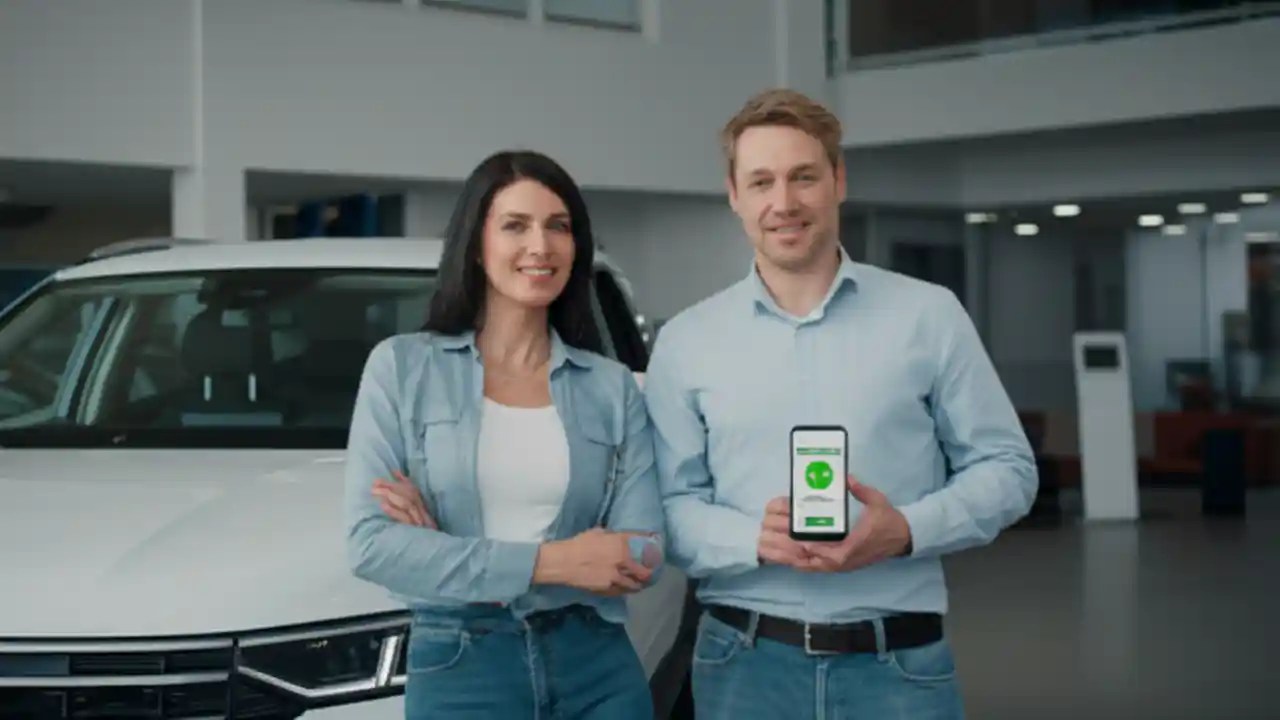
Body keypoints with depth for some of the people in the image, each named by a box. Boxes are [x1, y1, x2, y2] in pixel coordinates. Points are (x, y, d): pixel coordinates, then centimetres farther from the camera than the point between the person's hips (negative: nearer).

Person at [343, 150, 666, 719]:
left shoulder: (613, 386, 3)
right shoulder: (402, 367, -1)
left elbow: (643, 558, -6)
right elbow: (370, 544, -10)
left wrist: (449, 549, -13)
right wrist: (547, 561, -16)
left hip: (598, 668, 2)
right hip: (459, 671, -2)